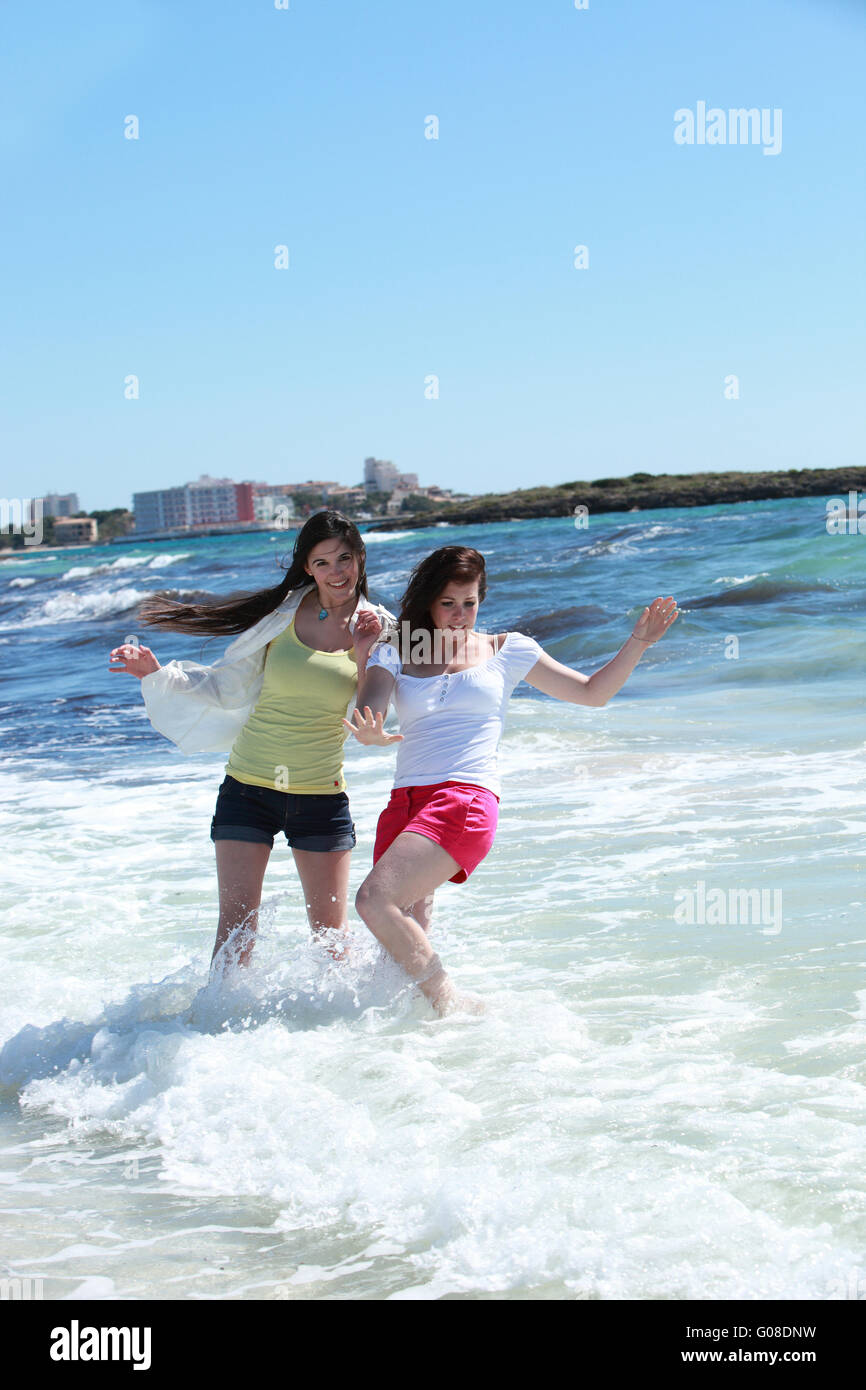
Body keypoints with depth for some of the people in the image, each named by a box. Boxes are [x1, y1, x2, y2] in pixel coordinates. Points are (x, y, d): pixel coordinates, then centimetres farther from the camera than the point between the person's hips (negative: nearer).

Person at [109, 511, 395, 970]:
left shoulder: (377, 628, 0)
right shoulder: (282, 615, -2)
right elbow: (225, 686, 6)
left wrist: (362, 654, -14)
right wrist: (157, 672, -7)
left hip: (322, 796, 1)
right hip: (249, 789, 0)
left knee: (331, 933, 6)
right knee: (236, 924, -5)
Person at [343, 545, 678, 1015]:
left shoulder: (505, 650, 14)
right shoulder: (395, 653, 15)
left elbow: (593, 692, 18)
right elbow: (367, 713, -4)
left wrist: (637, 642, 3)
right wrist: (370, 734, -28)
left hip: (467, 798, -4)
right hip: (405, 801, 4)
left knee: (374, 901, -23)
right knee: (402, 943, -6)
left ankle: (452, 1005, -12)